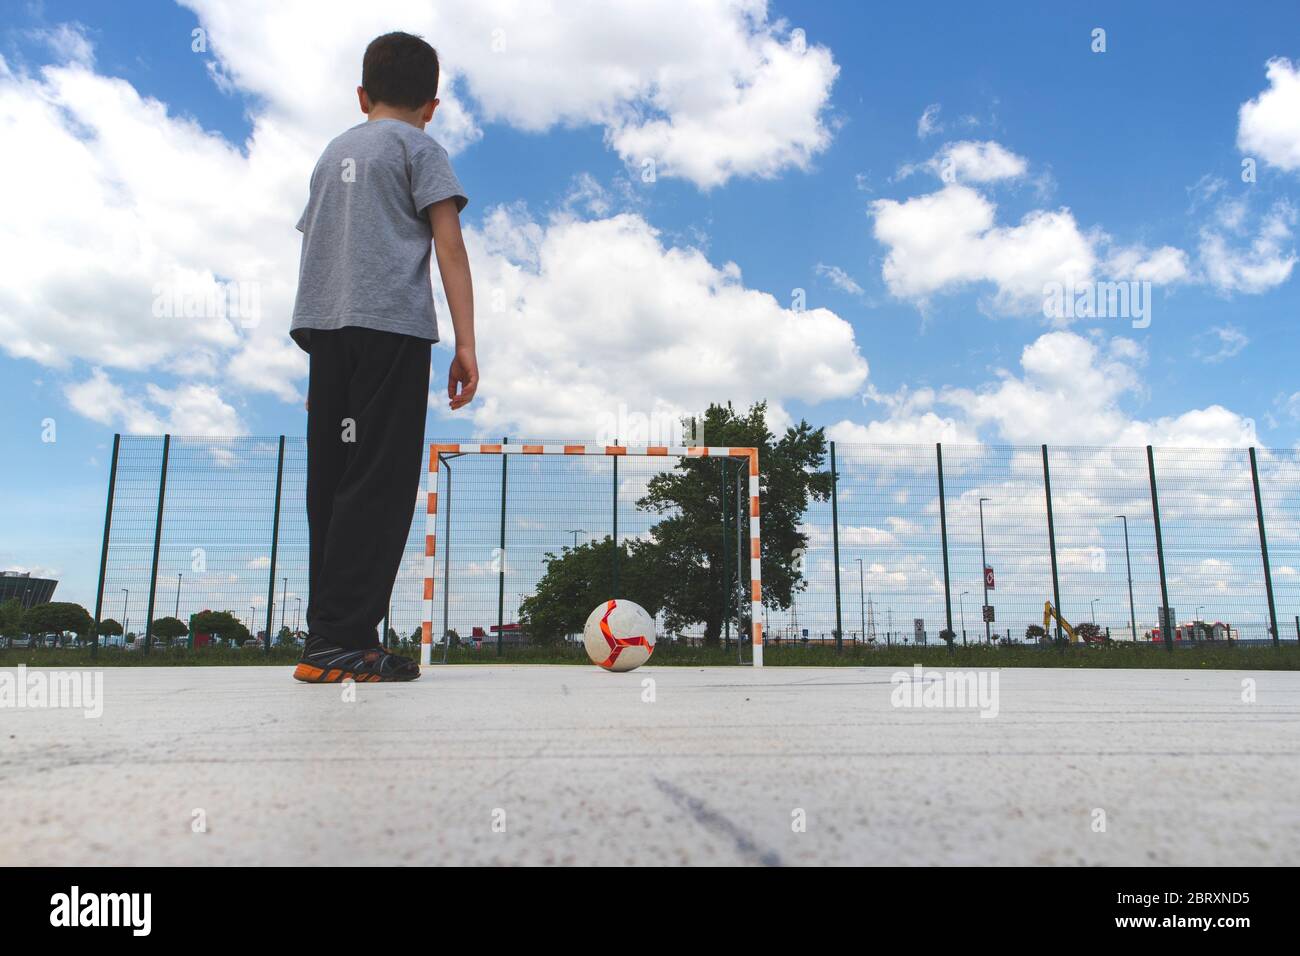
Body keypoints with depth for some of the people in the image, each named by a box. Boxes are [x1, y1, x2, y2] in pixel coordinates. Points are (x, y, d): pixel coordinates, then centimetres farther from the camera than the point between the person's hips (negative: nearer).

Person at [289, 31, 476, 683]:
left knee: (334, 483, 5)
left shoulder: (334, 151, 26)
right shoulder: (418, 147, 8)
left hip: (323, 327, 6)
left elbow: (316, 246, 24)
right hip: (392, 324, -6)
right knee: (378, 484, -9)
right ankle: (339, 641, -13)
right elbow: (448, 247, -4)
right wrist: (465, 343, -8)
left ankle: (332, 638, 7)